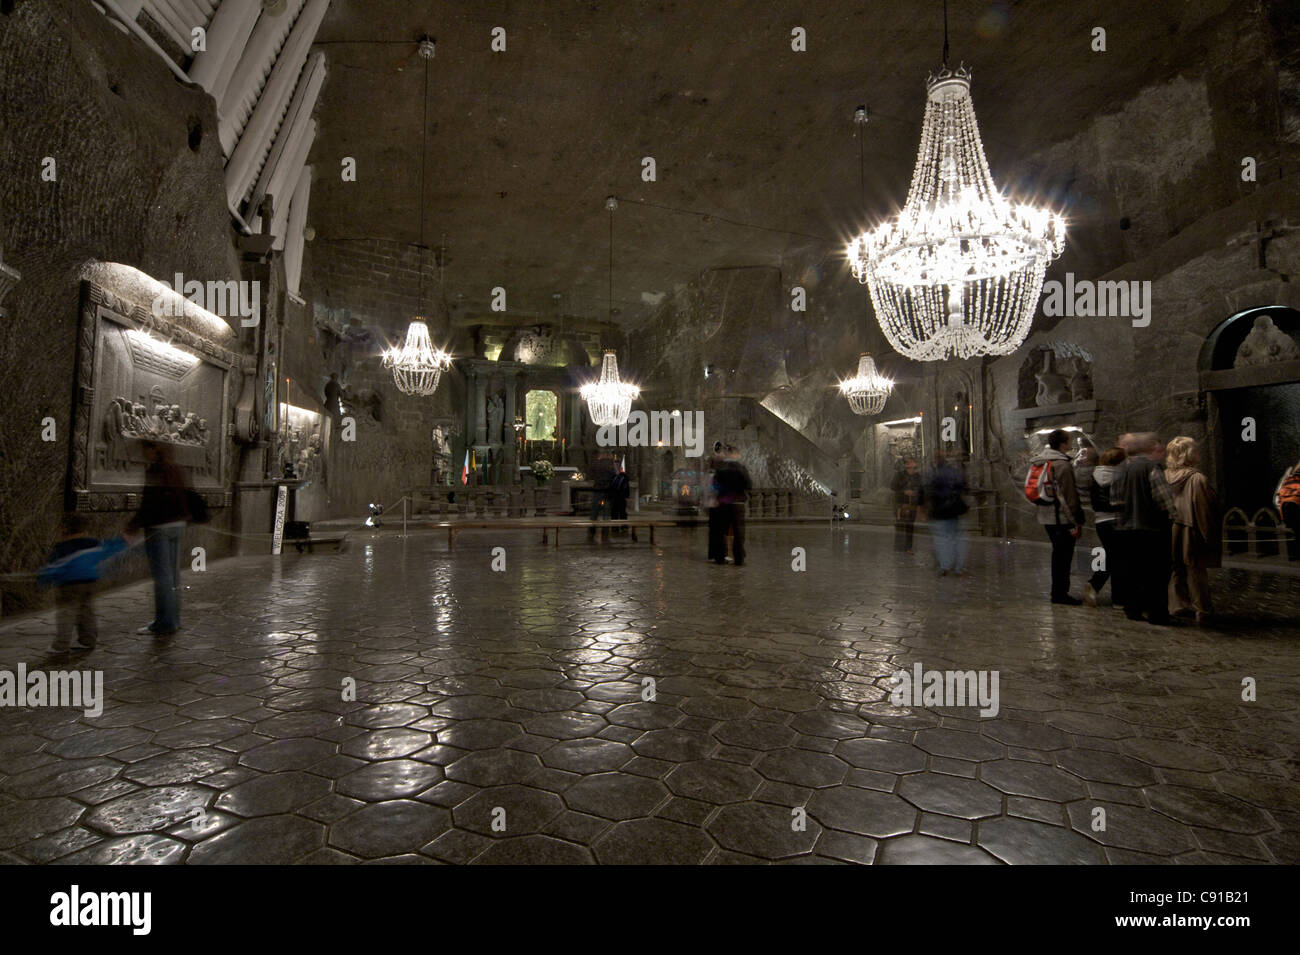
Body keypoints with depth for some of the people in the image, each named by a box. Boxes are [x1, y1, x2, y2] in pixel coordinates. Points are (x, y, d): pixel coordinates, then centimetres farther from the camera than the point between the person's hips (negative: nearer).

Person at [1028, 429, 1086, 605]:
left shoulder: (1039, 462, 13)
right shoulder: (1062, 464, -14)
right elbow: (1068, 496, -17)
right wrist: (1075, 522, -14)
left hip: (1046, 517, 9)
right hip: (1061, 518, -9)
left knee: (1058, 554, 18)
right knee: (1064, 556, -1)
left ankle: (1058, 592, 25)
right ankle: (1060, 594, 4)